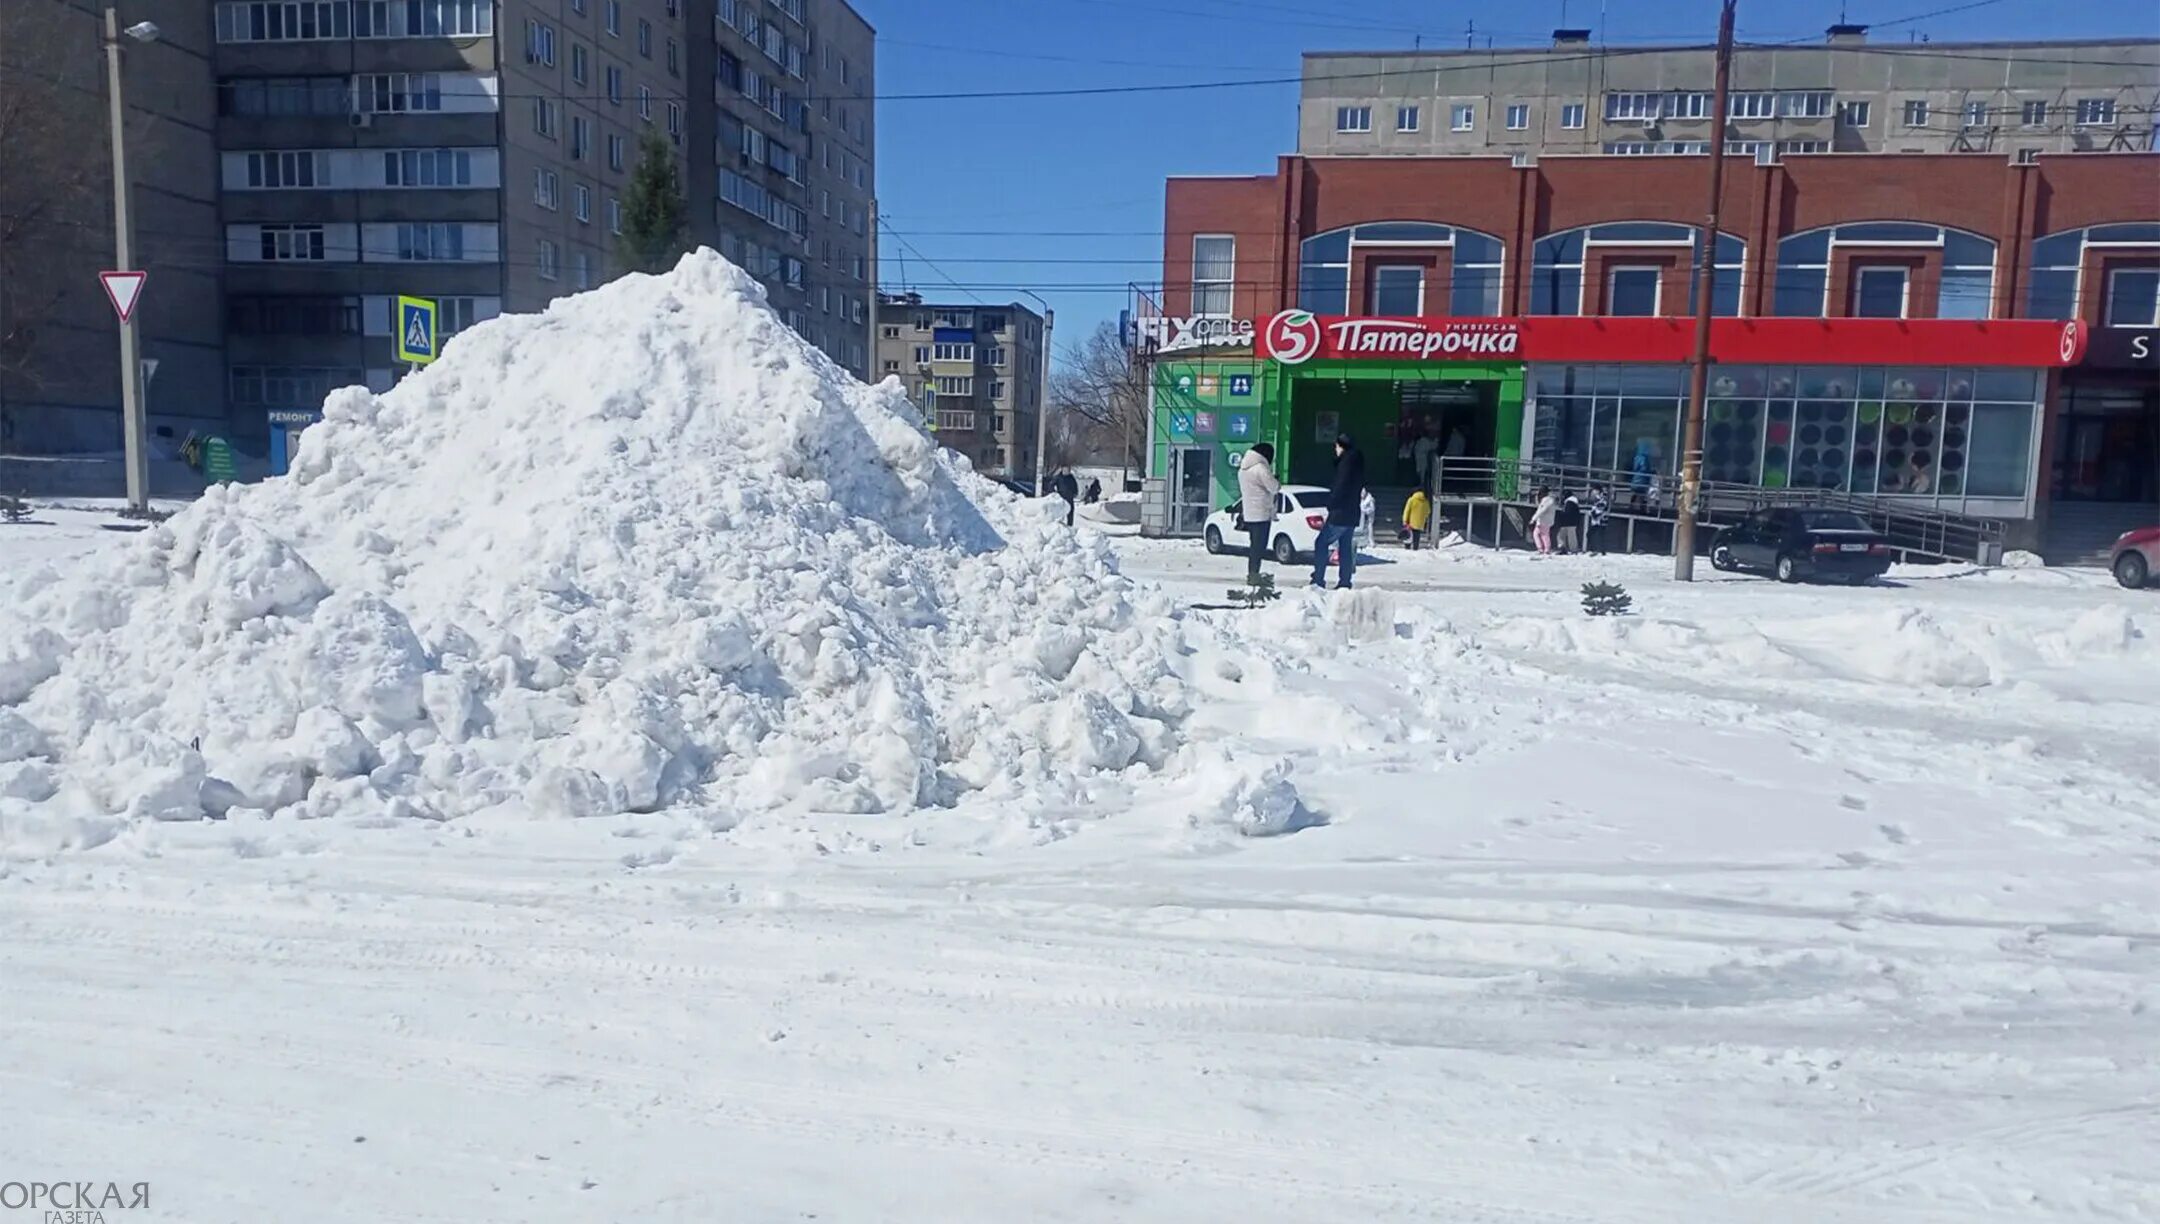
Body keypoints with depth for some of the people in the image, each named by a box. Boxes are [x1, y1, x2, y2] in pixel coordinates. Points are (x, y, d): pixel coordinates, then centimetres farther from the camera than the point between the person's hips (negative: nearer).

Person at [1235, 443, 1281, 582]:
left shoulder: (1243, 468, 13)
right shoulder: (1260, 468, -17)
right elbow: (1274, 487, -15)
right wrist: (1278, 483, 5)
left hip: (1249, 513, 9)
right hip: (1261, 513, -9)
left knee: (1254, 545, 16)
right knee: (1259, 546, -5)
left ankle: (1251, 574, 20)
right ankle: (1254, 575, -6)